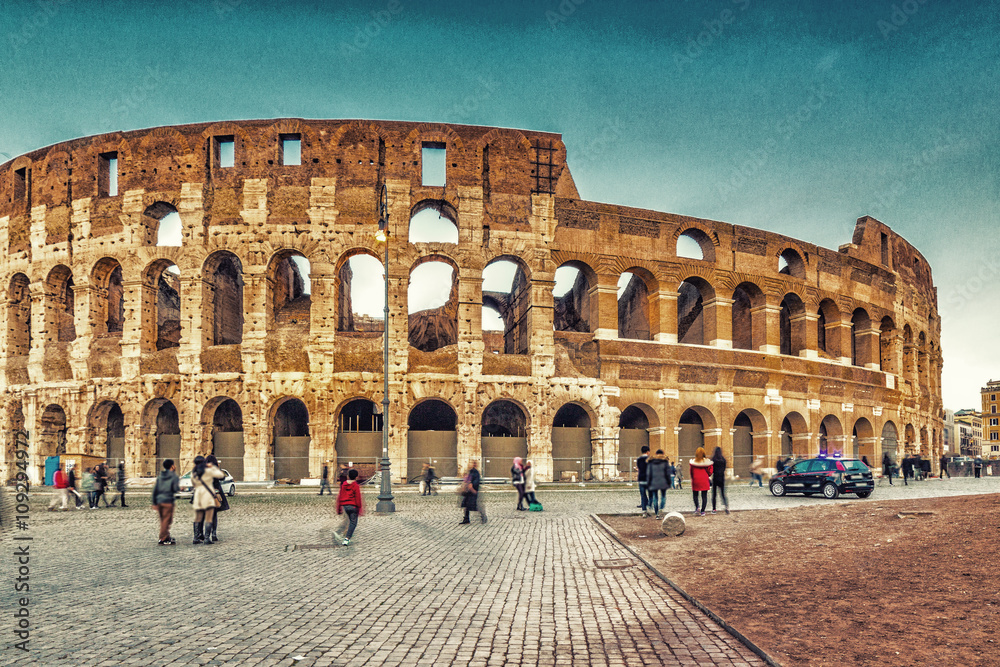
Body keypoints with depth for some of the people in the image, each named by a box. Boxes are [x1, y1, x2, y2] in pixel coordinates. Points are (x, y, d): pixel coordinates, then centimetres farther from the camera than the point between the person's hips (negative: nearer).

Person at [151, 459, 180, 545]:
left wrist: (154, 503, 16)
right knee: (167, 520, -4)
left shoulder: (160, 477, 15)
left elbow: (155, 490, 13)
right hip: (168, 500, -7)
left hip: (159, 500, 7)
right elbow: (176, 489, -13)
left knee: (163, 520, 15)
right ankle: (163, 540, -6)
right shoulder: (174, 477, -3)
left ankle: (167, 537, 24)